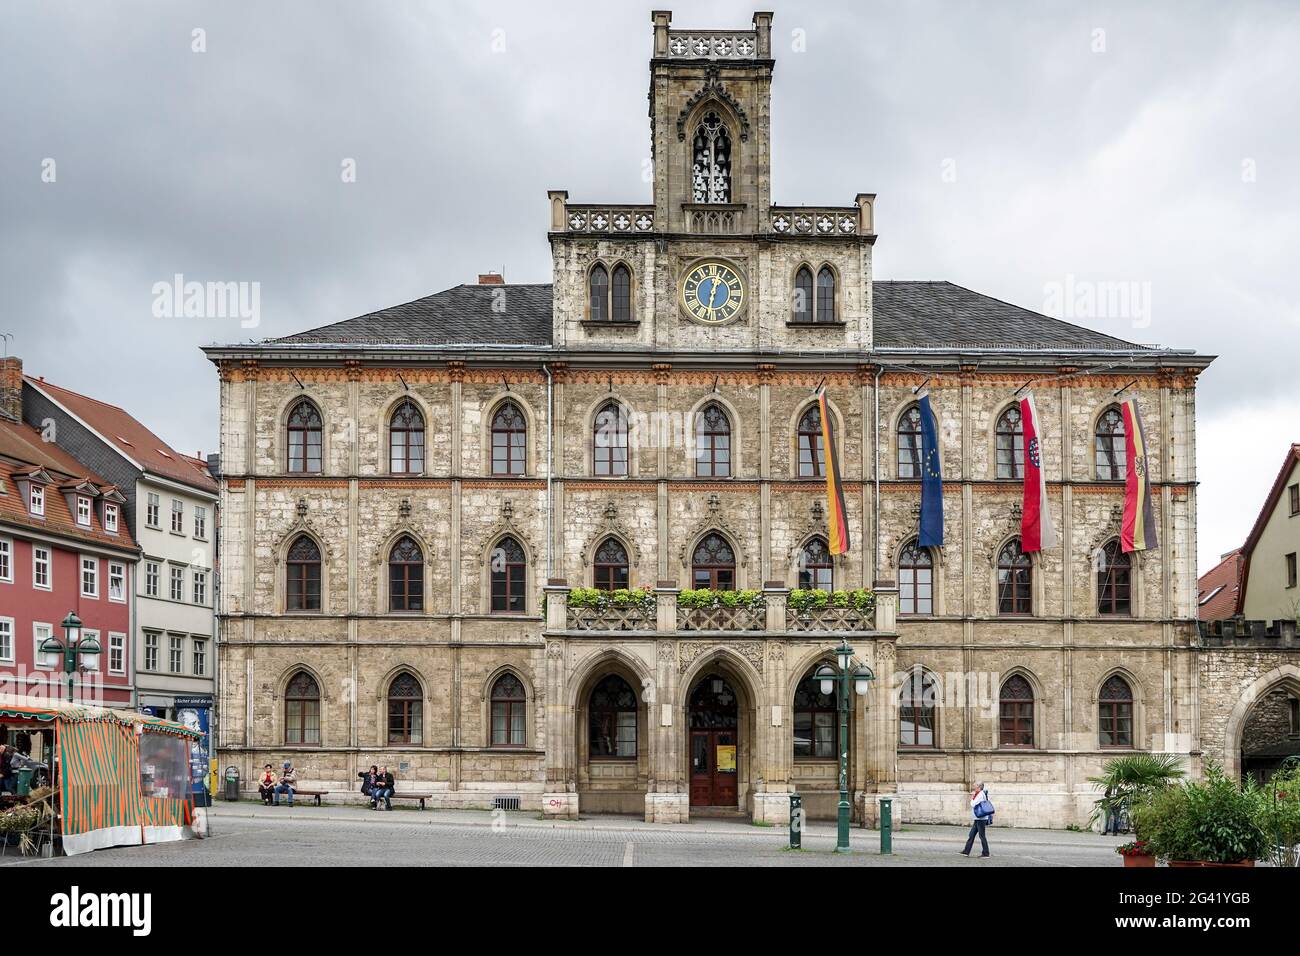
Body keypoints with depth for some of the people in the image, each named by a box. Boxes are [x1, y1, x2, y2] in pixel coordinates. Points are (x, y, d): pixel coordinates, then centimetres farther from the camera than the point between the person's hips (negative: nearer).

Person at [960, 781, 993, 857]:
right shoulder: (981, 794, 13)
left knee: (982, 836, -3)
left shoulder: (980, 795, -16)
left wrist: (972, 799, -1)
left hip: (981, 819, -10)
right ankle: (966, 851, 12)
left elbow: (973, 804, -19)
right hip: (978, 819, 10)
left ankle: (986, 853, 3)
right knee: (971, 835, 10)